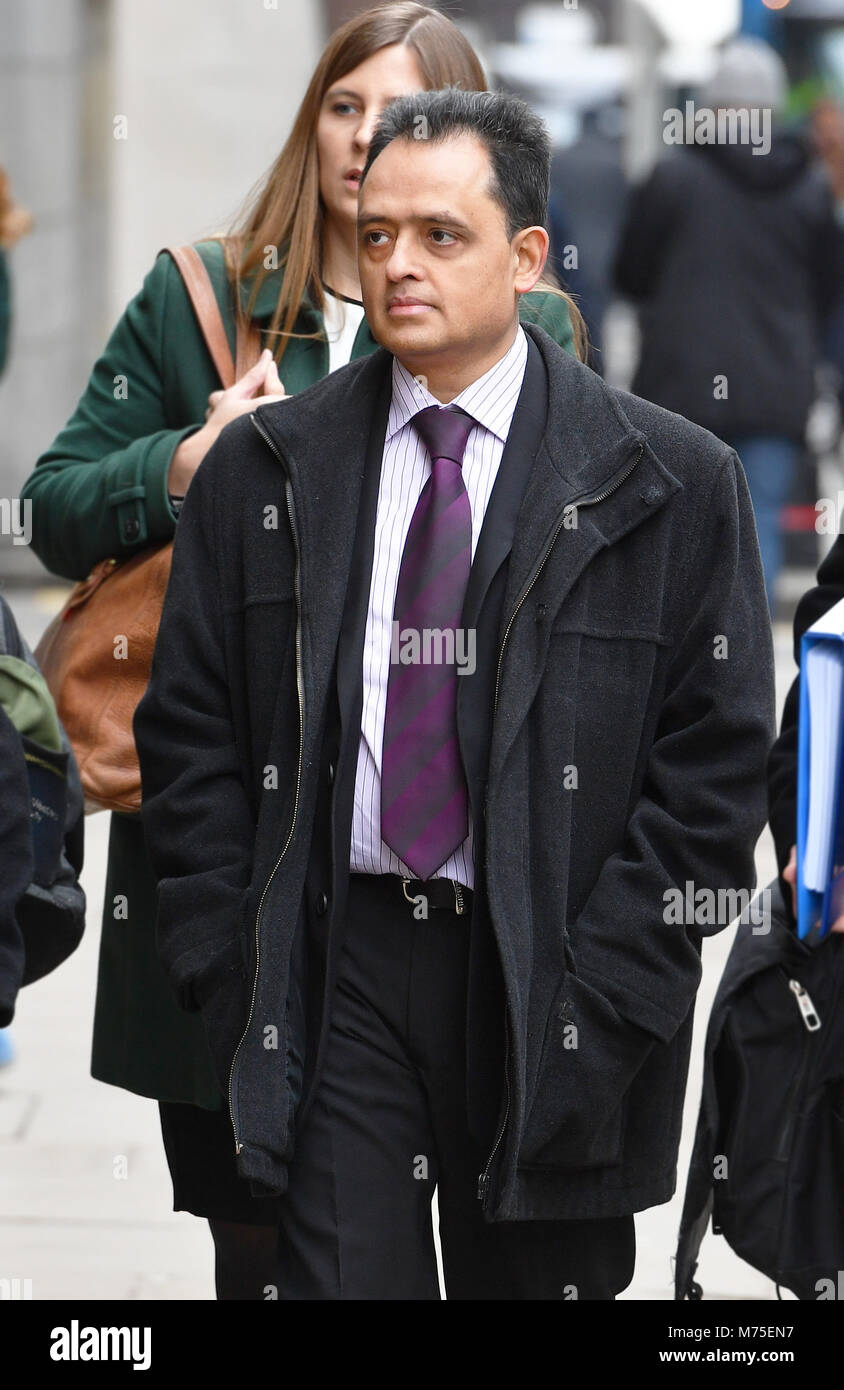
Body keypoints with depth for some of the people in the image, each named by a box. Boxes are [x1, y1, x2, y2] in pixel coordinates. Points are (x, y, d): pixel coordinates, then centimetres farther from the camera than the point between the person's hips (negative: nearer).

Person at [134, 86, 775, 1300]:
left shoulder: (673, 484, 0)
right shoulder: (262, 471, 7)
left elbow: (716, 764, -2)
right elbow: (190, 735, 8)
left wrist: (598, 1002, -9)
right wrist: (228, 977, -2)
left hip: (549, 978, -1)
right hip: (334, 970, 1)